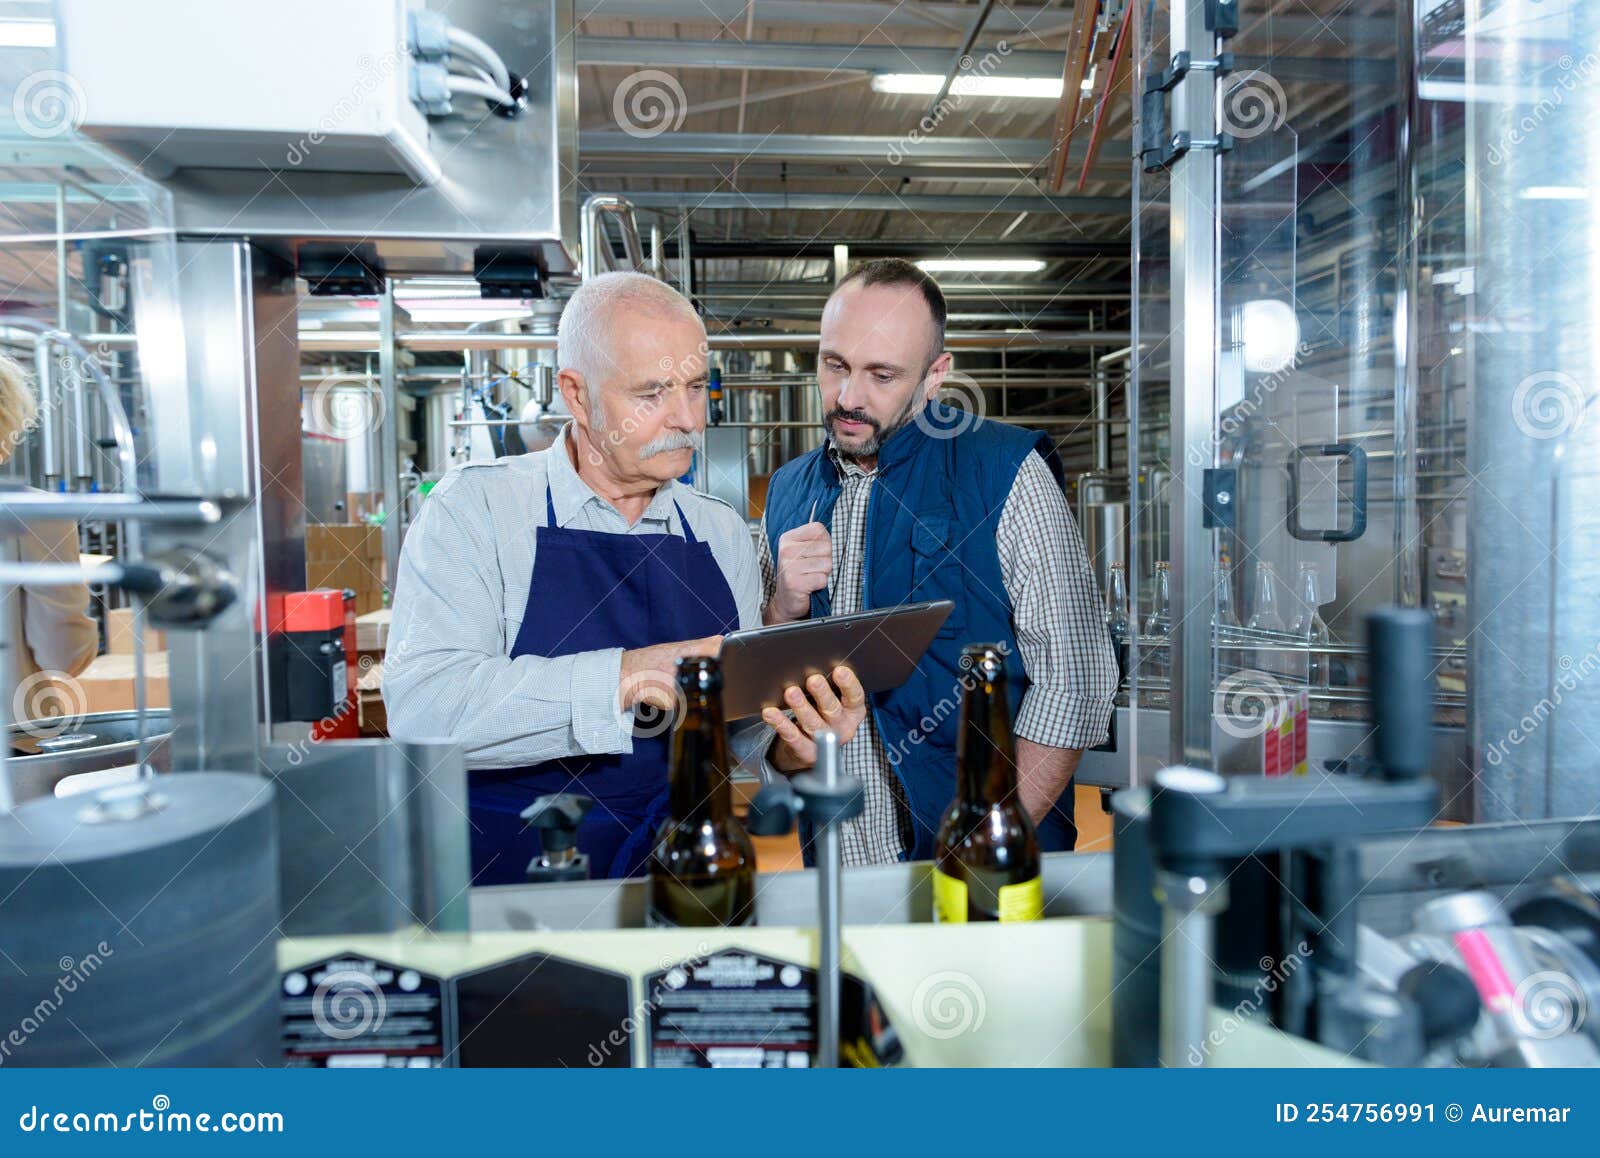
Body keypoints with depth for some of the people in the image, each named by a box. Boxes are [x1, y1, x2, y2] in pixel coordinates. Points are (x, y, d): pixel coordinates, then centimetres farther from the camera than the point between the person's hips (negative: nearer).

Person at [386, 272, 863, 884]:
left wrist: (791, 745, -15)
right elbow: (421, 706, -20)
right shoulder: (476, 506, -6)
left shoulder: (723, 533, 6)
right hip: (508, 878, -1)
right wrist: (627, 678, -28)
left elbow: (742, 726, 7)